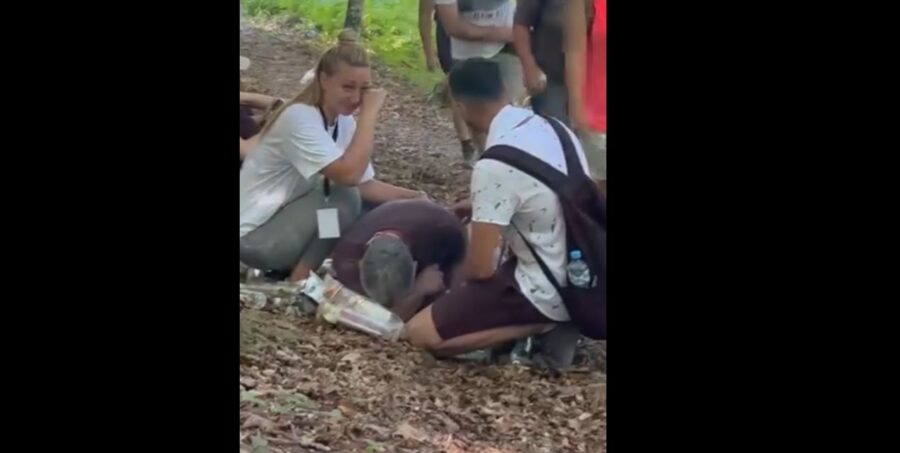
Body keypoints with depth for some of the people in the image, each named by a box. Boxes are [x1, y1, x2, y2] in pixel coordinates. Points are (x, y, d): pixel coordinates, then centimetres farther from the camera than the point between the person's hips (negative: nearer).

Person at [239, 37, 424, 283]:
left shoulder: (344, 122, 2)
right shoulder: (300, 118, -24)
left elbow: (365, 184, 4)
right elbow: (349, 175, -35)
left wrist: (413, 198, -10)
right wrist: (369, 113, -29)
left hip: (289, 220, 9)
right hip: (253, 236, -8)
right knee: (345, 197, -23)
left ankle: (291, 267, 7)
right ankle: (299, 281, -11)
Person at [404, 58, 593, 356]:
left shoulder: (495, 166, -24)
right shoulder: (553, 127, 1)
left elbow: (479, 269, -17)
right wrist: (481, 208, 24)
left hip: (548, 295, -8)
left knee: (420, 333, -5)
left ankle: (541, 326, -7)